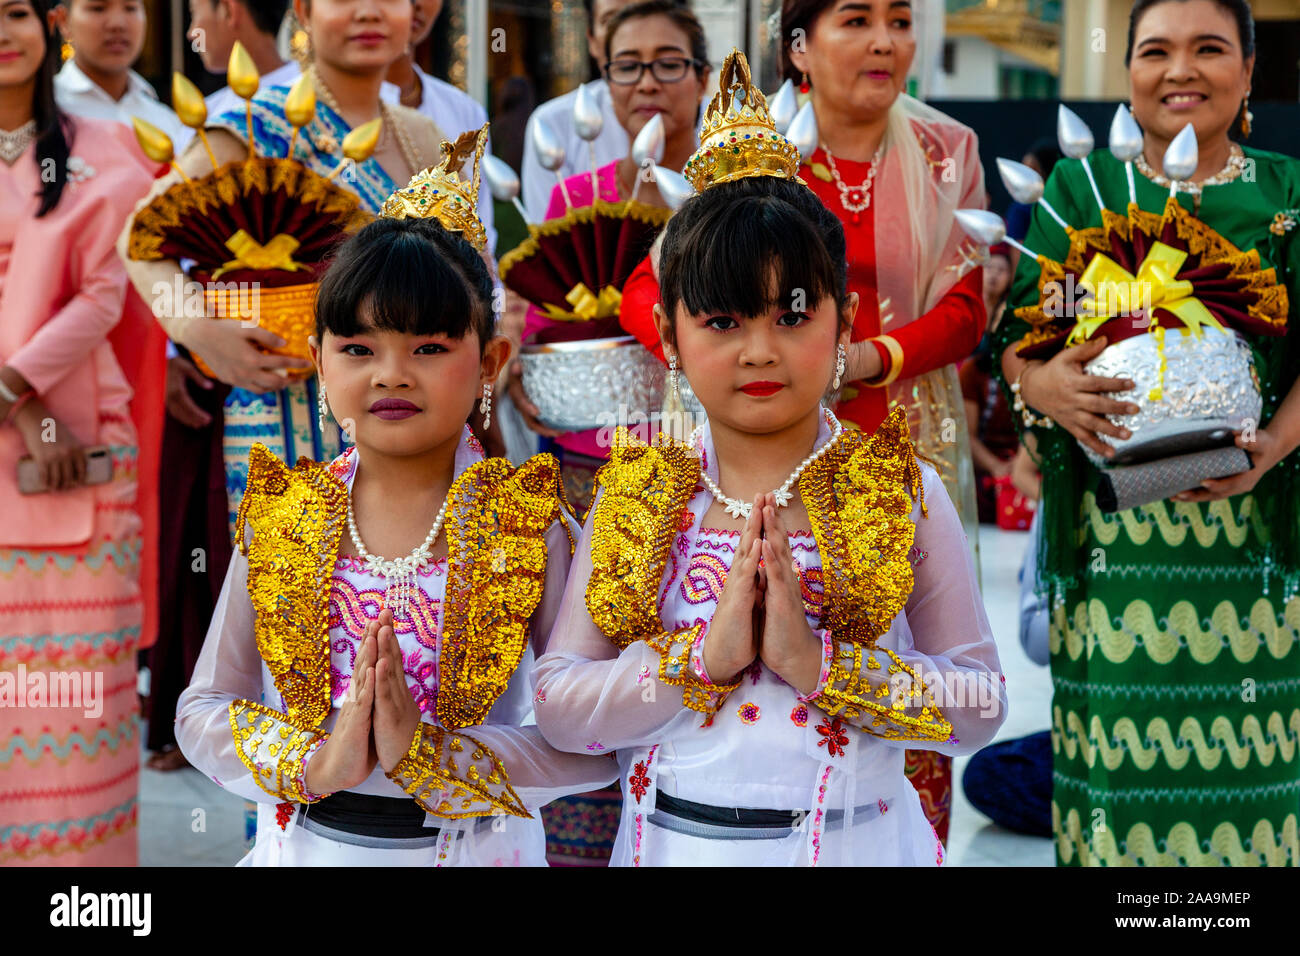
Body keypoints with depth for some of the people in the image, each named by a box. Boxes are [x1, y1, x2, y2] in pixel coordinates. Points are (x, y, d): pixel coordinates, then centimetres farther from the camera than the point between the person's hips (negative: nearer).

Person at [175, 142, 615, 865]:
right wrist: (313, 763, -19)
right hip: (306, 843, 2)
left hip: (473, 846, -2)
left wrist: (429, 754, -25)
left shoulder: (529, 525, -12)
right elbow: (204, 711, -2)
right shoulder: (280, 519, -4)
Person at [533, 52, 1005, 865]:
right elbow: (557, 707, -7)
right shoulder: (636, 500, -3)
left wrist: (819, 662, -21)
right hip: (675, 839, 1)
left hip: (855, 840, -1)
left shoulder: (903, 493, -6)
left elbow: (981, 705, -9)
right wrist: (705, 657, -20)